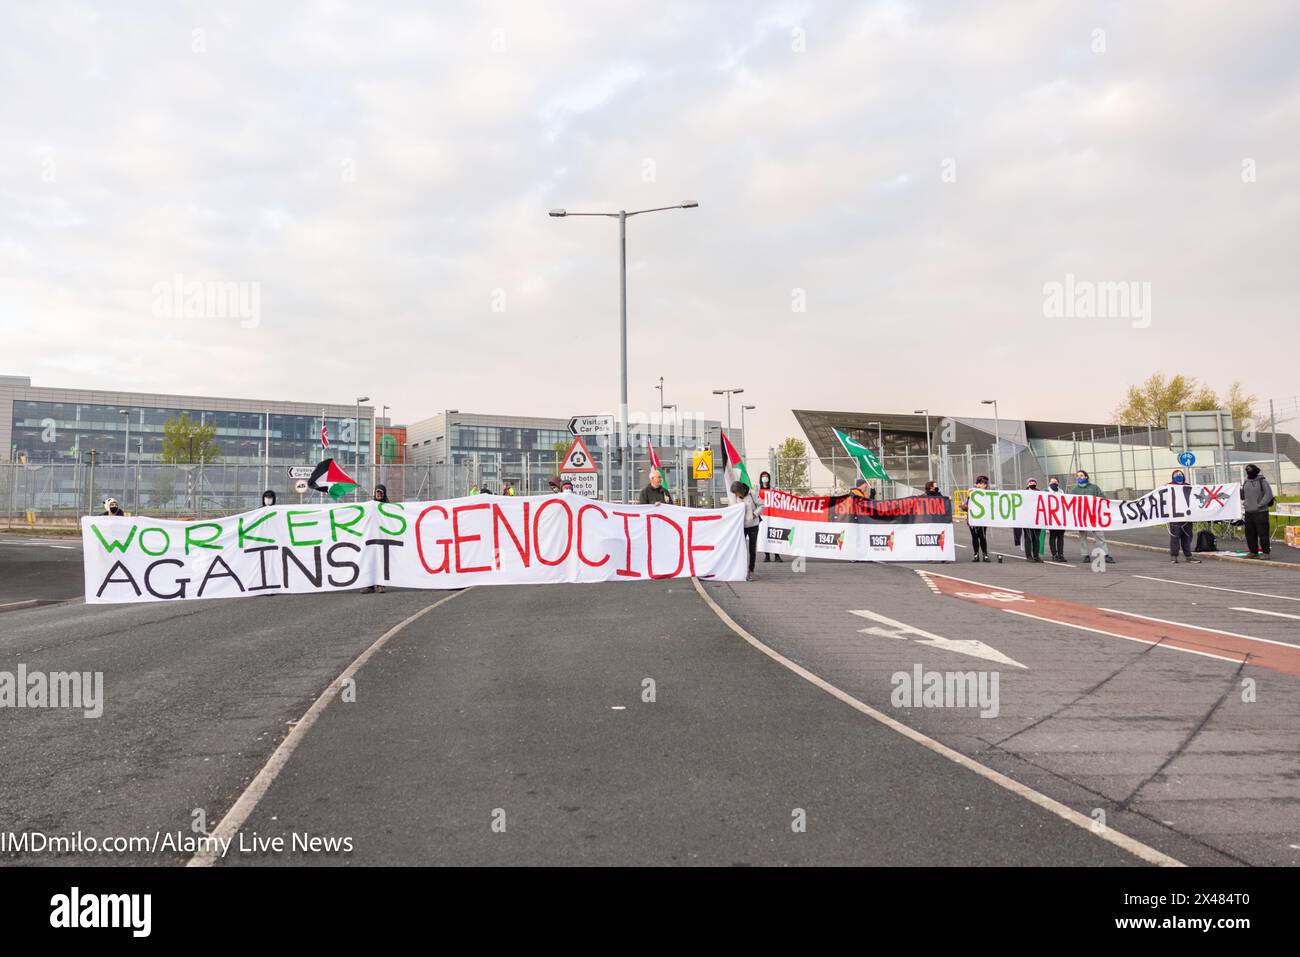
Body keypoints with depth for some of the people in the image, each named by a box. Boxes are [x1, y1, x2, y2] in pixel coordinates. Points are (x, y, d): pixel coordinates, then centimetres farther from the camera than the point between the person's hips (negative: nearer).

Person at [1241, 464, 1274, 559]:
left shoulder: (1262, 481, -6)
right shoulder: (1246, 482, 13)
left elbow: (1268, 495, -11)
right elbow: (1243, 496, 23)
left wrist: (1259, 505, -16)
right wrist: (1245, 504, 3)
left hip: (1260, 512, -6)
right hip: (1248, 512, 6)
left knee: (1263, 533, -5)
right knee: (1249, 534, 9)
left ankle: (1265, 552, 2)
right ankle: (1253, 552, 19)